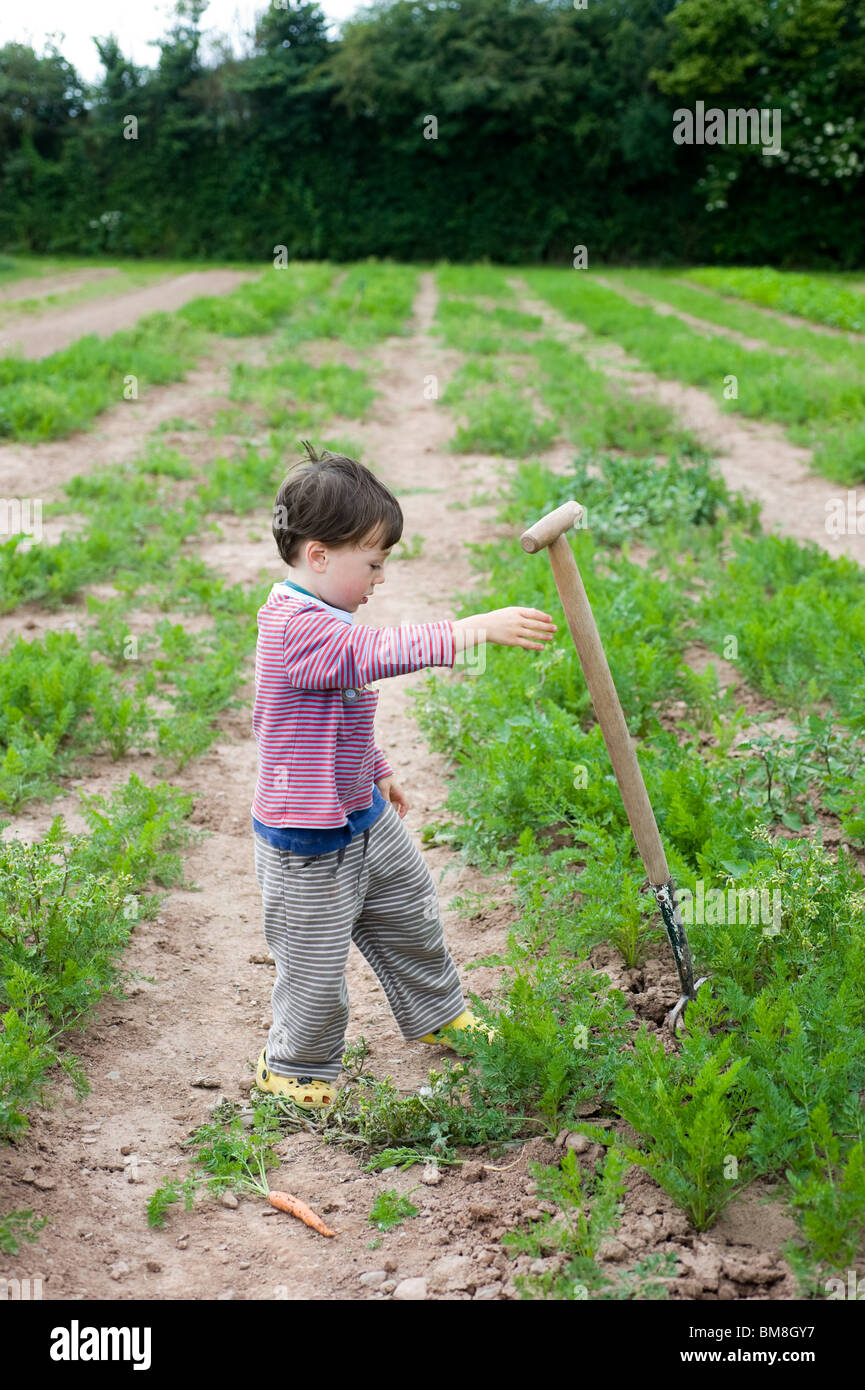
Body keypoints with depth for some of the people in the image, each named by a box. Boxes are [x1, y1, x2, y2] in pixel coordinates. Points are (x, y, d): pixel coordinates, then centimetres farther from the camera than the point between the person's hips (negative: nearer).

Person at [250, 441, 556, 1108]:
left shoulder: (325, 621, 6)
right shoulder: (298, 627, -28)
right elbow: (388, 651, -41)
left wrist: (378, 773, 27)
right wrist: (483, 627, -43)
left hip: (362, 816, 10)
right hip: (309, 841, -10)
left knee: (410, 913, 24)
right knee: (317, 965, 5)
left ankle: (437, 1016, 46)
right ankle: (294, 1067, 29)